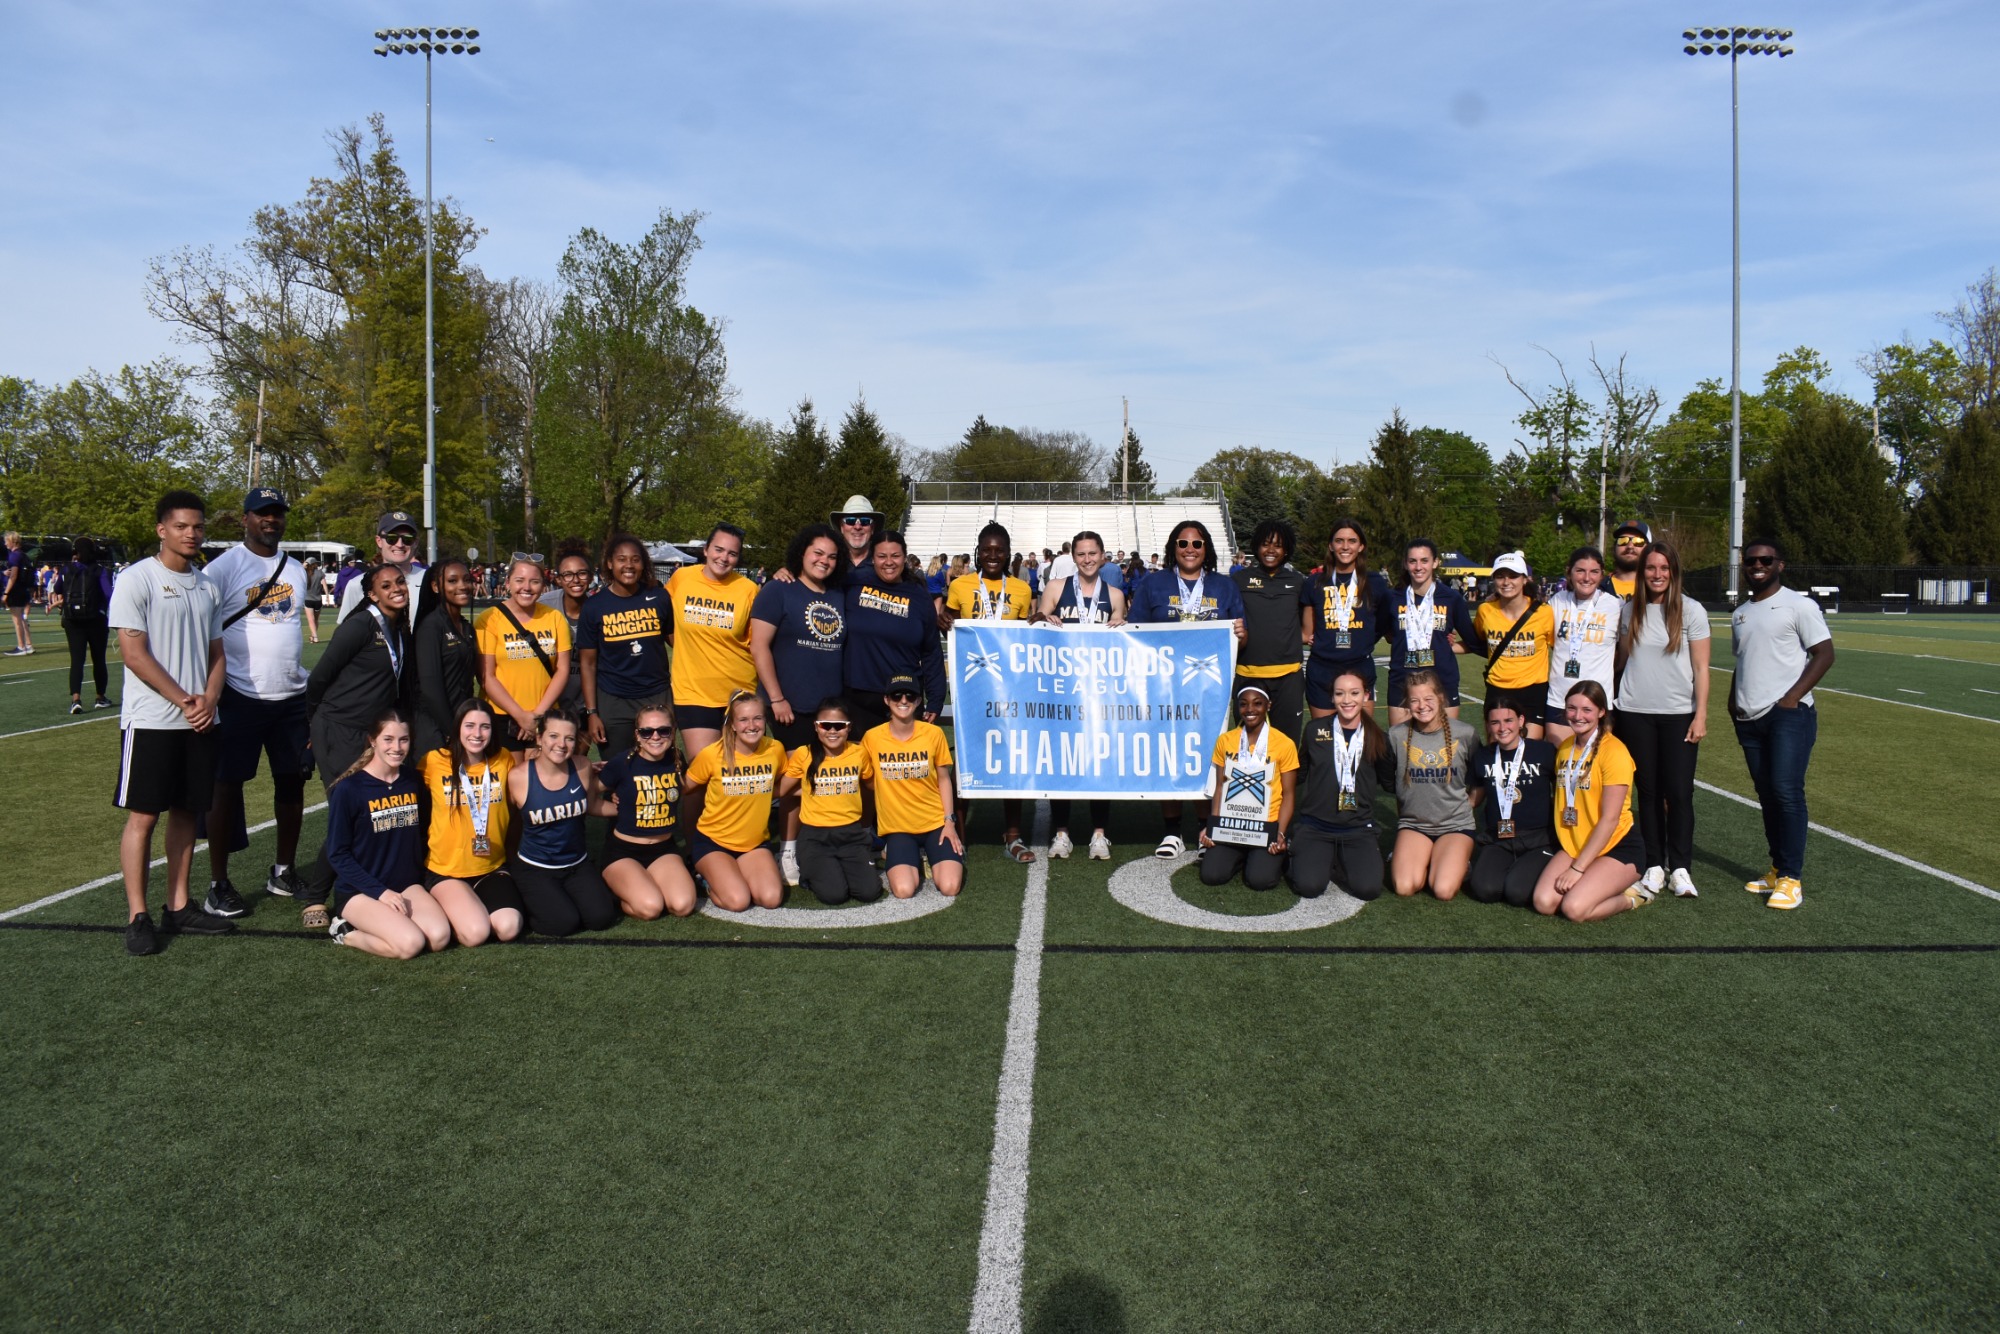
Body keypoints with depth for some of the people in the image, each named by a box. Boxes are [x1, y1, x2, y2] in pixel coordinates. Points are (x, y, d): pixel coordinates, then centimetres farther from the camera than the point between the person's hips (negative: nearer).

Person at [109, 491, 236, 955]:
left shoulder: (207, 586, 12)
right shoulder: (136, 580, -6)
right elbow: (134, 655, -12)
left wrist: (209, 699, -4)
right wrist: (184, 701, -13)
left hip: (200, 721, 6)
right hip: (150, 720, -6)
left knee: (186, 812, 10)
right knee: (143, 815, -2)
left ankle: (178, 906, 18)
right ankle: (137, 916, 4)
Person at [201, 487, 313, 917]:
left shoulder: (295, 570, 12)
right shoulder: (224, 567, -6)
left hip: (293, 698, 6)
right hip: (241, 699, -5)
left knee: (293, 782, 9)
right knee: (228, 785, 0)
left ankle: (283, 872, 23)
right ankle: (218, 884, 8)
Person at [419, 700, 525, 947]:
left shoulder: (504, 760, -1)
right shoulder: (434, 762, -8)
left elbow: (513, 814, 13)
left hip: (492, 868, 3)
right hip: (445, 870, -2)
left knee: (508, 928, -22)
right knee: (475, 932, -24)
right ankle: (451, 909, 8)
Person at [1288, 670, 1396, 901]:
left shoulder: (1376, 738, 4)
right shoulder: (1315, 730, 0)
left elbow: (1391, 783, 15)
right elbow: (1299, 769, 15)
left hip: (1358, 828, 1)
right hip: (1314, 826, -1)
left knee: (1369, 888, -22)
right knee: (1309, 886, -24)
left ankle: (1334, 863, 9)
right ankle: (1300, 856, 11)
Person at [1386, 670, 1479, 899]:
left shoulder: (1465, 734, -6)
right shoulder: (1397, 735, -5)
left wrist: (1469, 803, 4)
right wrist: (1401, 813, 9)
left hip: (1455, 824, -1)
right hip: (1413, 823, 1)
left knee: (1444, 890, -21)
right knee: (1405, 887, -21)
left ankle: (1458, 860, 11)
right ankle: (1416, 858, 11)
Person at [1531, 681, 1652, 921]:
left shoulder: (1614, 751, -15)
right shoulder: (1564, 748, 8)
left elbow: (1609, 819, -18)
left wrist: (1578, 869, -19)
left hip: (1617, 847, -6)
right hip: (1574, 846, 6)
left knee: (1574, 908, -25)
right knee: (1544, 903, -16)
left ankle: (1631, 896, 3)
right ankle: (1605, 886, 9)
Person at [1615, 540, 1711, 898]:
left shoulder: (1691, 611, -2)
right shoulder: (1629, 611, 6)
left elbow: (1701, 668, -2)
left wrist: (1701, 714, -7)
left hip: (1679, 714, -2)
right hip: (1635, 713, 2)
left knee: (1679, 792, -4)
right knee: (1648, 790, 6)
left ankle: (1680, 868, 6)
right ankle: (1654, 865, 13)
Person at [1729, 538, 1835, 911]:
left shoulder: (1798, 605, -3)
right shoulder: (1739, 614, 18)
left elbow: (1824, 653, -8)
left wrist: (1794, 695, -15)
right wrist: (1733, 699, 13)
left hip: (1788, 714, -7)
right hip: (1750, 717, 7)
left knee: (1787, 792, -13)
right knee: (1767, 796, 10)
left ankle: (1791, 878, -8)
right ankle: (1777, 870, 18)